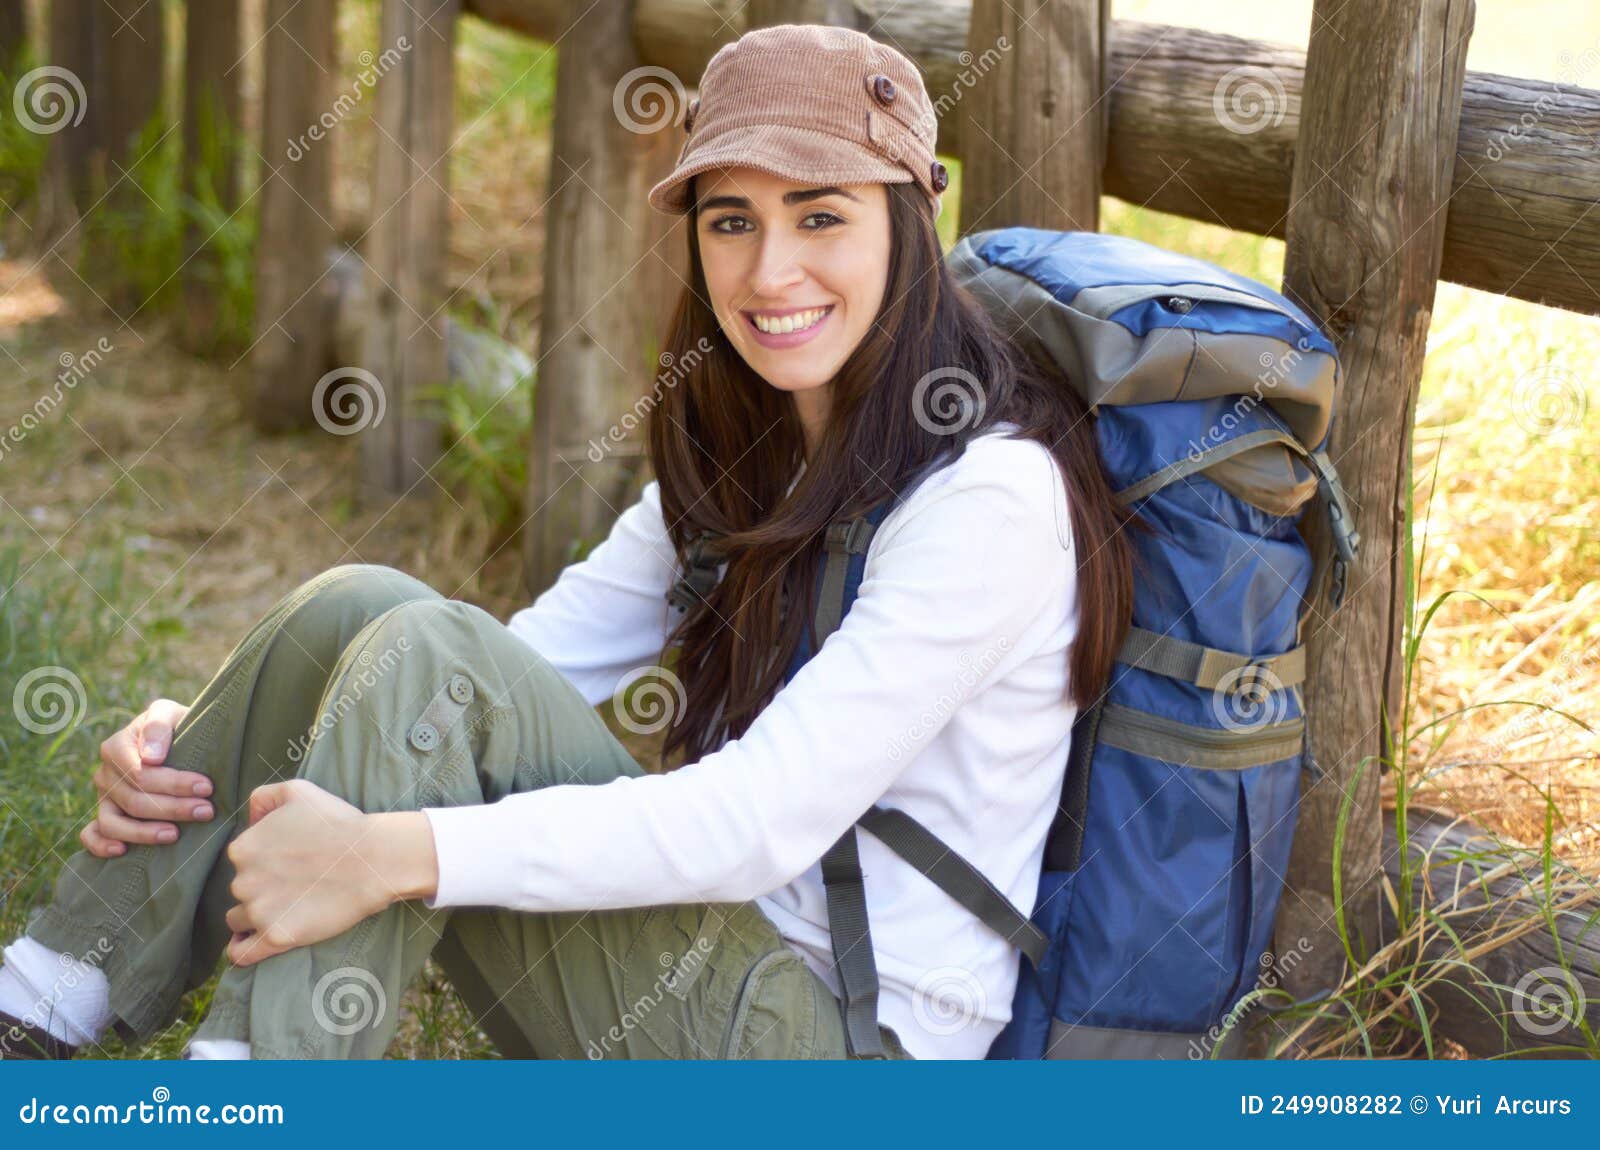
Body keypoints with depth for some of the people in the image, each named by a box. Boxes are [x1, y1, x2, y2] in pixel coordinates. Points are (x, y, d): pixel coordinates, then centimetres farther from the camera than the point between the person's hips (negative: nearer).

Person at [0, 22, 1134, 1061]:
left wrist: (393, 852, -30)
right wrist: (207, 740, -9)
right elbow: (519, 662, 7)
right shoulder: (740, 461, 11)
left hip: (848, 1036, -8)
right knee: (360, 607, -9)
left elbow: (767, 819, -25)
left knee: (424, 651, -22)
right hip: (725, 974, 8)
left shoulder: (994, 494, -16)